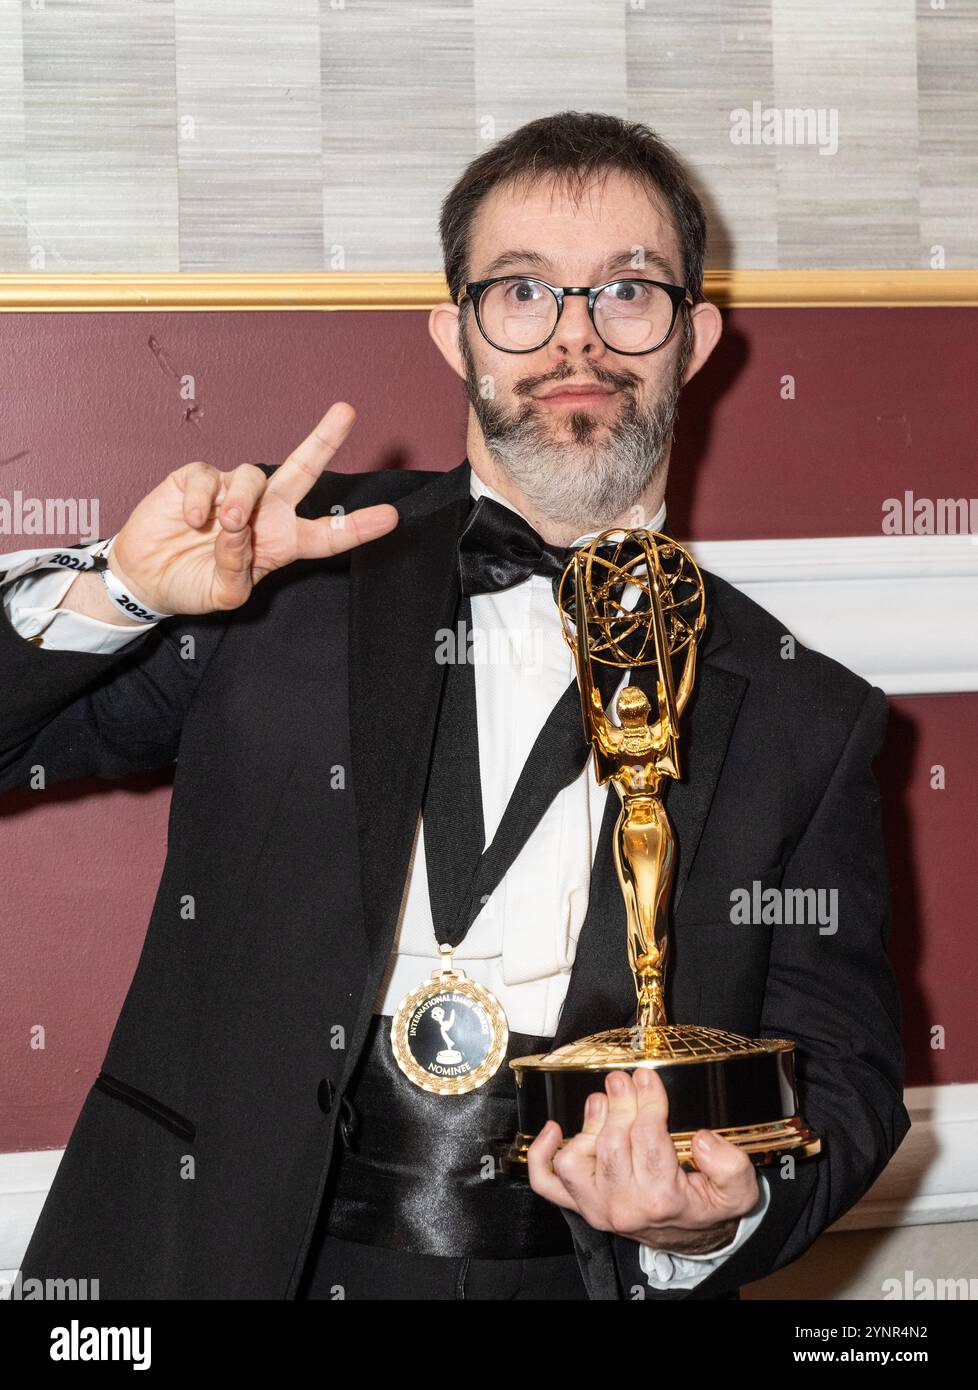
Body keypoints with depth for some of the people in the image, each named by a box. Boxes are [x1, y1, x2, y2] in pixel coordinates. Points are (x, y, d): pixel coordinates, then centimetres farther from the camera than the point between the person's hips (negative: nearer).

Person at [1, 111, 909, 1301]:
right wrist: (117, 593, -9)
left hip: (602, 1271, 0)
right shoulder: (294, 568, 7)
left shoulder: (807, 720, 9)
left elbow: (842, 1073, 10)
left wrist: (721, 1218, -9)